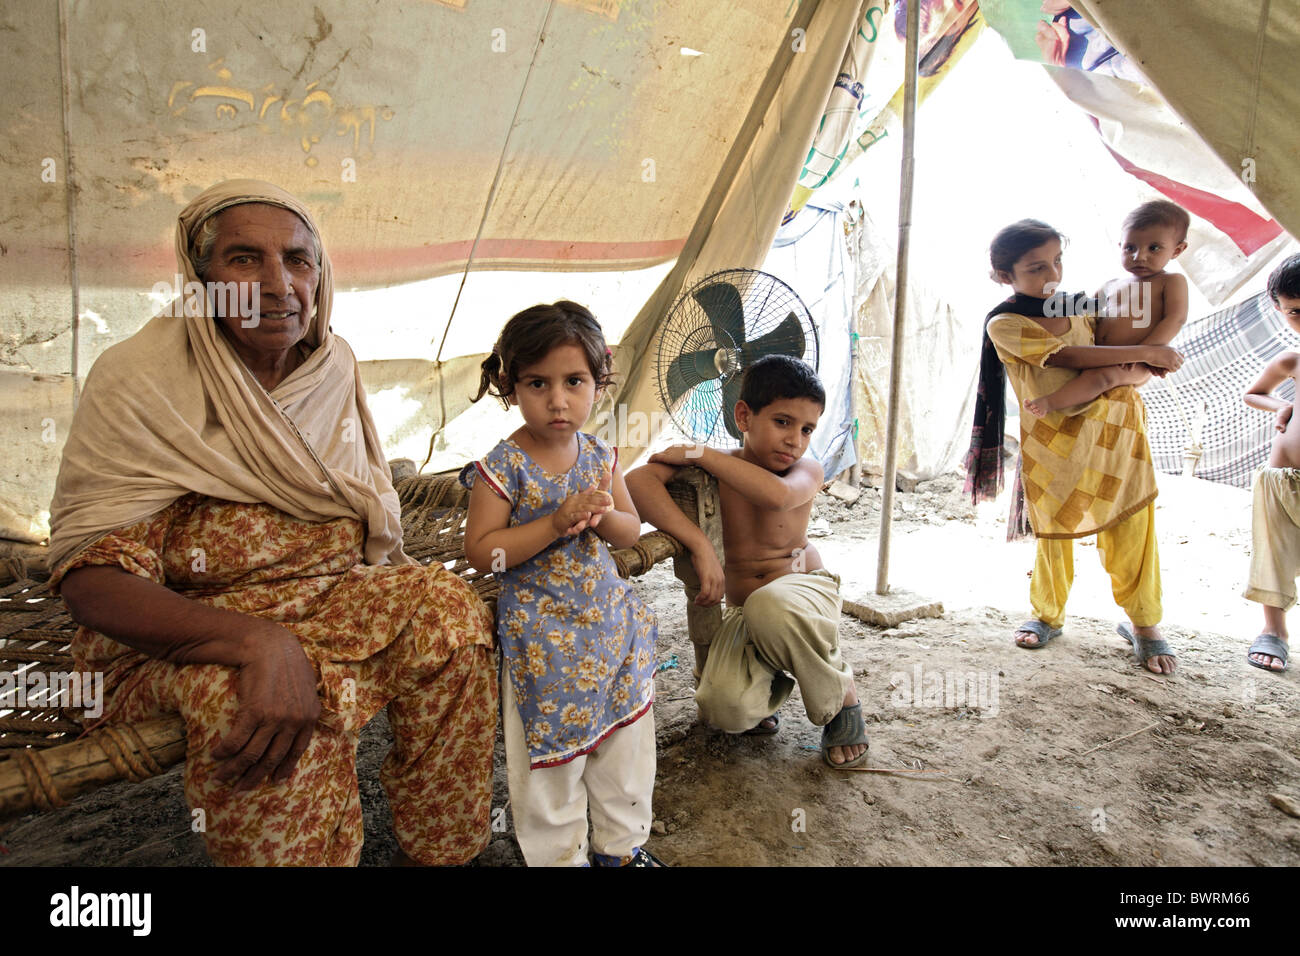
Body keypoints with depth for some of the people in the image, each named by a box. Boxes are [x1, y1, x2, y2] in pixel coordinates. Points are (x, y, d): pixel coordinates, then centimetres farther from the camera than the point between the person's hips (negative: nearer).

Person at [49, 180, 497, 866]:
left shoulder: (334, 365, 3)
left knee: (451, 611, -19)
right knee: (272, 712, -35)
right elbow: (89, 575, -22)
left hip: (334, 591, 5)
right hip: (181, 628, -5)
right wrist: (260, 643, -38)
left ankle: (429, 853, -4)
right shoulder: (139, 379, -14)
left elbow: (371, 503, 14)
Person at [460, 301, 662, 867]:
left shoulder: (601, 456, -1)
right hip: (542, 636, -5)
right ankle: (559, 855, 32)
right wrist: (555, 524, -26)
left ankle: (621, 844, 40)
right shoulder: (502, 468, -15)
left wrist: (604, 516, -18)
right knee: (551, 760, 7)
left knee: (625, 744, 18)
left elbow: (631, 532, 5)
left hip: (610, 623, 5)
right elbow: (480, 552, -17)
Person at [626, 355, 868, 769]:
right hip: (743, 611, 1)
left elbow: (777, 495, -38)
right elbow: (637, 480, -27)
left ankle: (841, 700, -10)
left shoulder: (807, 470, -12)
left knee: (767, 605, -39)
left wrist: (699, 453, -29)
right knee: (725, 710, -27)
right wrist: (700, 545, -34)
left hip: (804, 590, -1)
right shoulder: (717, 468, -10)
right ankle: (770, 681, 11)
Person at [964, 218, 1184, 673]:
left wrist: (1140, 371, -1)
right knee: (1054, 532, 6)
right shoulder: (1004, 324, -10)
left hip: (1115, 429, 4)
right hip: (1053, 439, -4)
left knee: (1131, 531, 6)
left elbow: (1112, 350, 21)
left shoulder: (1078, 306, 8)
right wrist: (1145, 352, -16)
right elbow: (1067, 356, -19)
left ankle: (1144, 623, 24)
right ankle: (1047, 615, 30)